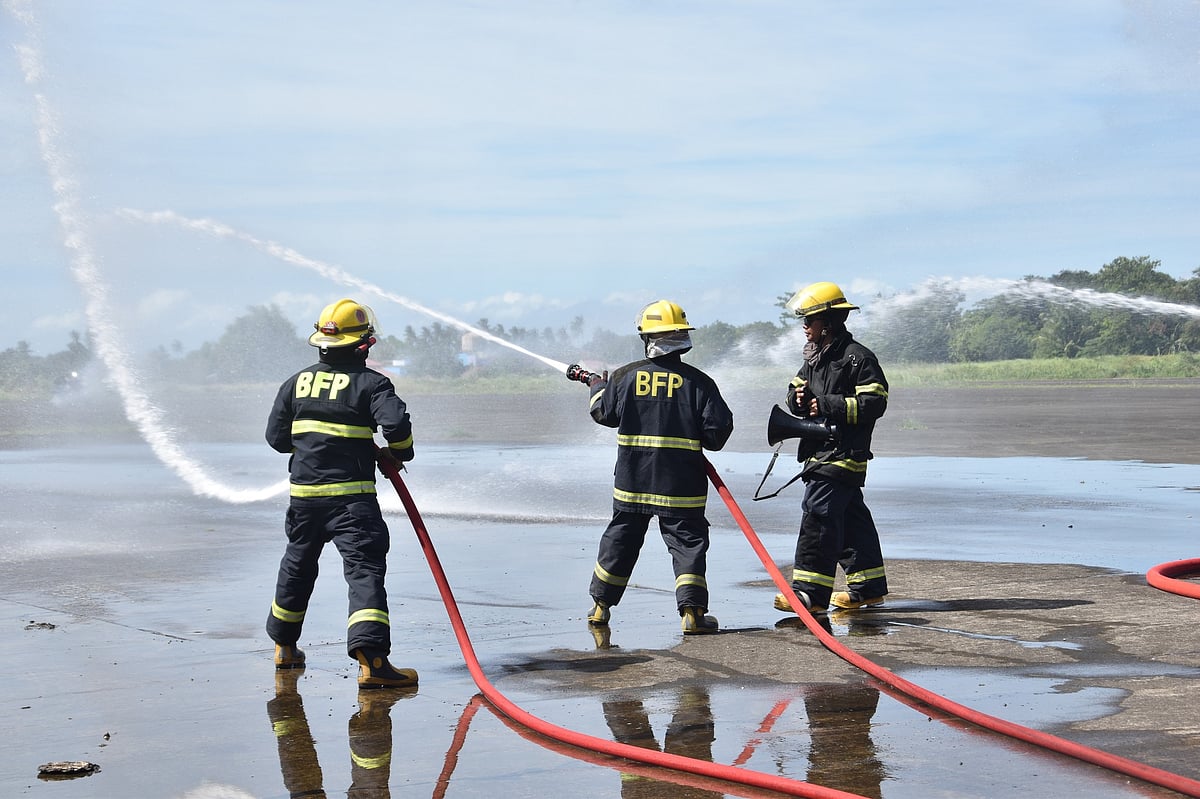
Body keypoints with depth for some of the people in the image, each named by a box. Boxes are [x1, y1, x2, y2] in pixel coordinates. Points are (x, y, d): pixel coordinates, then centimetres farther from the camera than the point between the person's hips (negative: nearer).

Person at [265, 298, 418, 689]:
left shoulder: (296, 382, 8)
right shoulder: (370, 382, -7)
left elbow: (276, 437, 12)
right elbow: (397, 424, -21)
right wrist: (398, 453, -1)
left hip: (303, 495, 5)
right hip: (352, 497, -5)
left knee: (297, 567, 22)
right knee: (365, 570, -11)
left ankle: (284, 646, 38)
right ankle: (370, 659, -26)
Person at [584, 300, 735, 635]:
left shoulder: (626, 376, -3)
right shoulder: (697, 381, -8)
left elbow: (604, 412, 10)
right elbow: (718, 428, -8)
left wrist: (597, 387, 29)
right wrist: (704, 438, 15)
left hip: (632, 481, 2)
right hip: (680, 484, -2)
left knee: (620, 539, 15)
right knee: (688, 543, 3)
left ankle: (601, 605, 23)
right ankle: (692, 610, -6)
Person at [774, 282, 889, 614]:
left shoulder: (858, 357, -11)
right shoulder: (814, 358, 17)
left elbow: (874, 402, -16)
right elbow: (796, 390, 23)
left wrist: (828, 405, -20)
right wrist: (799, 398, -2)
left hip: (843, 453, -9)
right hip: (820, 450, 9)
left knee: (819, 514, -14)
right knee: (849, 518, 14)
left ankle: (811, 591, -15)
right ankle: (867, 587, 22)